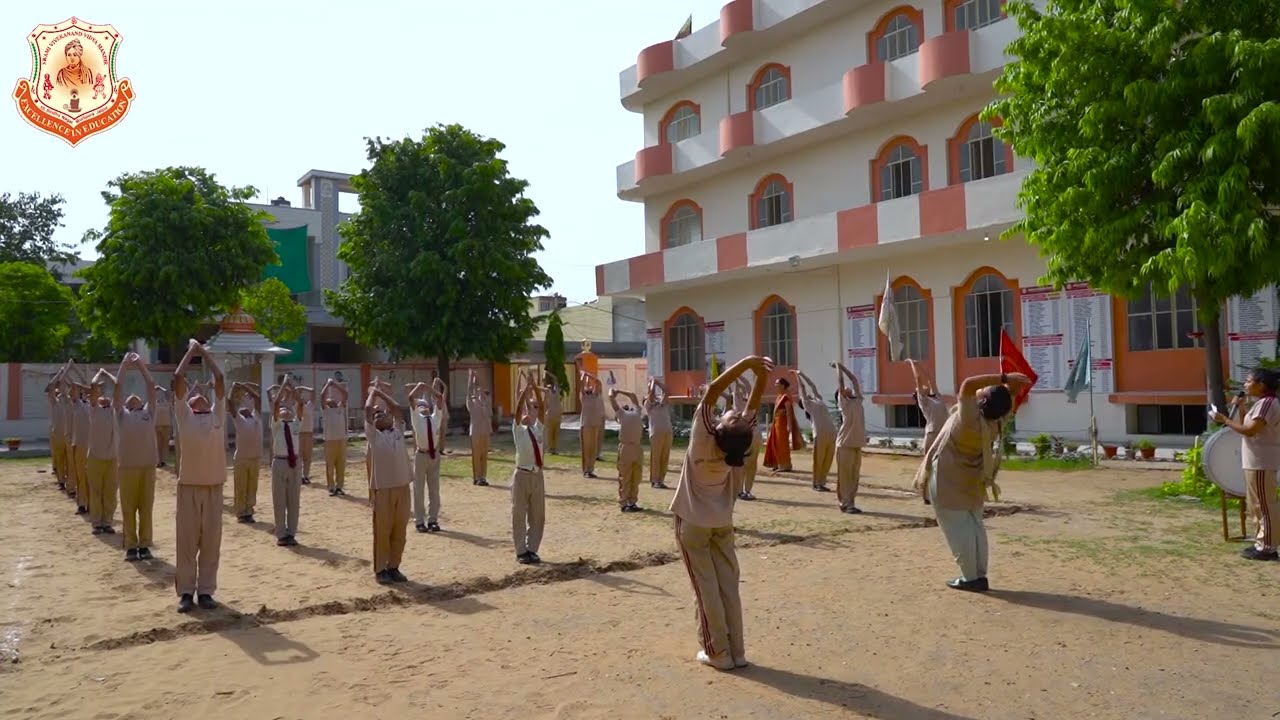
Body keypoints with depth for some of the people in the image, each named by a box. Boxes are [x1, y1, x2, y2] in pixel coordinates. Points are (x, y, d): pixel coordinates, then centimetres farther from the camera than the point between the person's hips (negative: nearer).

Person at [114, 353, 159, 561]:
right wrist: (124, 366, 11)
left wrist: (141, 366, 13)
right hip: (126, 467, -1)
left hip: (148, 466, 1)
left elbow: (151, 387, 11)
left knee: (146, 507, 5)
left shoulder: (148, 413, 14)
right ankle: (131, 546, 11)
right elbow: (117, 388, 8)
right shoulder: (121, 414, 12)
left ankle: (144, 545, 13)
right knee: (128, 508, 3)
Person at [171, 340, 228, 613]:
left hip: (214, 485, 2)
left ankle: (205, 591, 14)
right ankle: (185, 592, 12)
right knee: (186, 541, 3)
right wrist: (191, 351, 10)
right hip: (189, 485, -1)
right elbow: (178, 379, 2)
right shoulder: (184, 416, 6)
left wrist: (205, 352, 15)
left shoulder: (217, 415, 10)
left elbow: (219, 379, 8)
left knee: (211, 541, 5)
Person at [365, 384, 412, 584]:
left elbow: (396, 408, 11)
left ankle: (393, 567, 19)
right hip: (382, 488, -4)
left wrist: (381, 392, 17)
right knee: (382, 530, 2)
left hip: (402, 486, 4)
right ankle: (380, 569, 12)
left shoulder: (398, 431, 13)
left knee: (399, 530, 8)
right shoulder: (373, 435, 2)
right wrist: (373, 392, 10)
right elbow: (368, 410, -5)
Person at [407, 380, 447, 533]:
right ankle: (419, 521, 9)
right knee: (419, 489, 2)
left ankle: (433, 520, 17)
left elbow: (440, 398, 4)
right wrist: (420, 386, 2)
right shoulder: (416, 418, 3)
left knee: (434, 489, 8)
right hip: (421, 455, -3)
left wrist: (428, 387, 5)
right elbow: (411, 397, -6)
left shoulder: (436, 417, 9)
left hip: (435, 455, 3)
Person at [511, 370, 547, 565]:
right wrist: (526, 388, -20)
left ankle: (532, 550, 20)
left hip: (537, 475, 4)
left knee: (537, 516, 9)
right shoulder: (518, 430, -1)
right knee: (519, 515, 3)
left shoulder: (538, 428, 9)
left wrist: (536, 388, -12)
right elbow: (518, 409, -15)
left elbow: (542, 408, -3)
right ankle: (521, 551, 12)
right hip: (522, 475, -4)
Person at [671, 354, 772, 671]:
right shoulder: (737, 444, -17)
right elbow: (754, 401, -13)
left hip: (693, 524, -4)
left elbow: (712, 391, -31)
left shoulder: (703, 438, -26)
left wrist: (746, 363, -34)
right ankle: (737, 651, 12)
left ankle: (718, 653, 7)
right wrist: (761, 373, -24)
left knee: (706, 590, 2)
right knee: (729, 587, 8)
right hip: (723, 523, 4)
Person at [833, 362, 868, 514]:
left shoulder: (857, 400, 14)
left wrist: (842, 366, 20)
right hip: (845, 445, -6)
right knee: (844, 476, -2)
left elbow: (854, 379, 17)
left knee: (854, 477, 8)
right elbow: (840, 382, -7)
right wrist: (838, 367, 4)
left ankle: (851, 503, 14)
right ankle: (845, 504, 1)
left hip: (856, 445, 6)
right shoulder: (843, 402, -2)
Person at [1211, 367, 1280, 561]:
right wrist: (1241, 409, 8)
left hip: (1261, 462, -11)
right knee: (1256, 504, 16)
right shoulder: (1261, 403, 15)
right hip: (1256, 461, 11)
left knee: (1264, 504, -5)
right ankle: (1263, 543, 23)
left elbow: (1250, 430, -23)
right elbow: (1249, 428, 16)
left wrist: (1225, 420, -14)